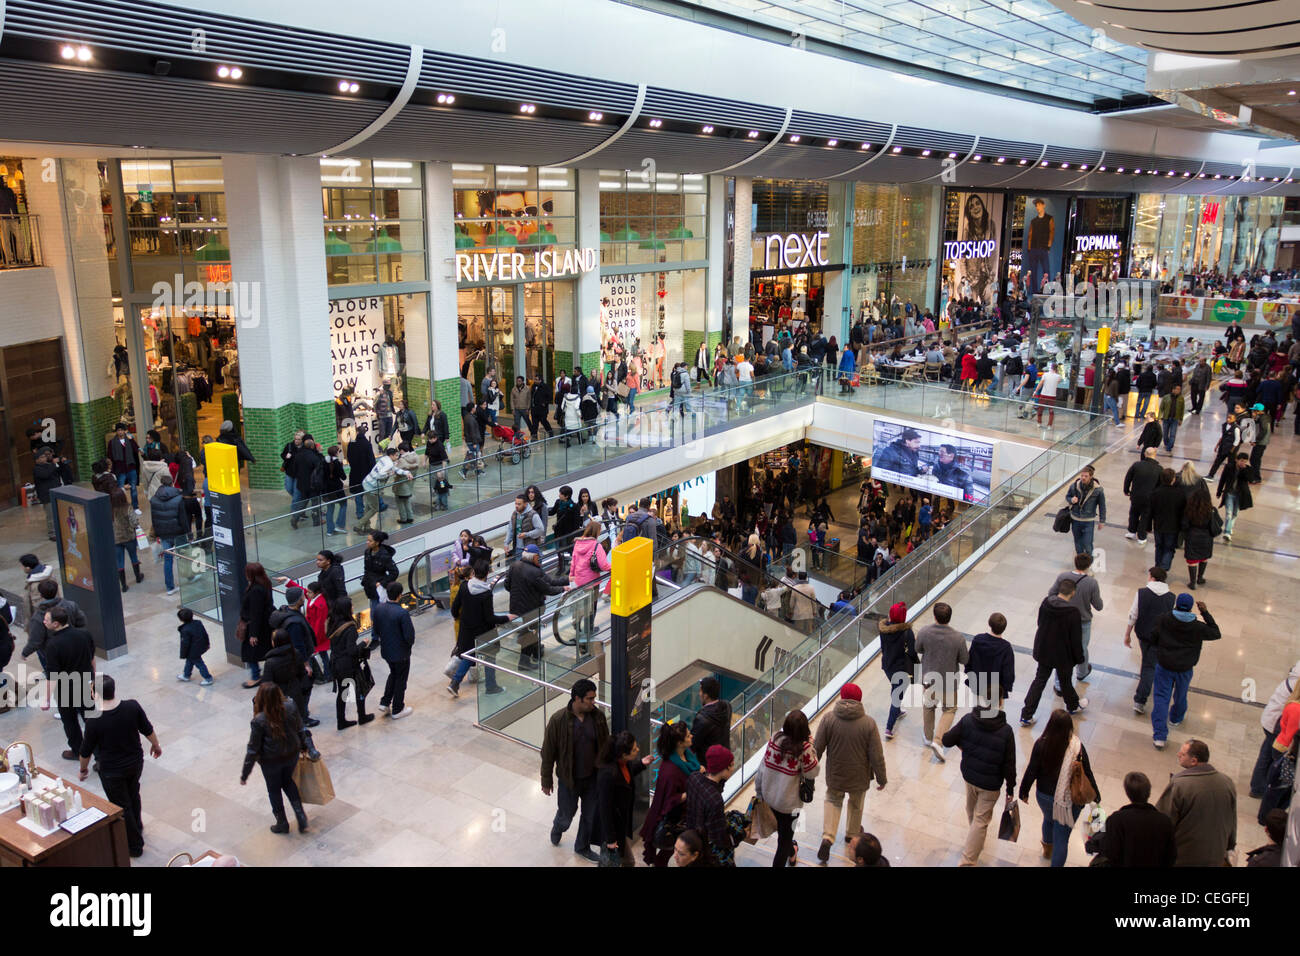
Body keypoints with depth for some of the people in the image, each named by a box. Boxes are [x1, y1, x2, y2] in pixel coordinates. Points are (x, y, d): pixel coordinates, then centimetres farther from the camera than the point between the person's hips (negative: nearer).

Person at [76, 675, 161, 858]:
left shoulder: (94, 721, -26)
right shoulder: (133, 707, -19)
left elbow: (86, 751, -12)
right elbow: (147, 730, -4)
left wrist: (83, 769, 8)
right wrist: (156, 745, 15)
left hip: (111, 771, -4)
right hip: (136, 762, 4)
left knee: (122, 807, 15)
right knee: (133, 795, 30)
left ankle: (135, 846, 30)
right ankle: (137, 827, 52)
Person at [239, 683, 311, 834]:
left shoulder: (259, 721, -29)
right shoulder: (290, 707, -19)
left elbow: (253, 749, -20)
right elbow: (300, 730, -2)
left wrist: (244, 774, -7)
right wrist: (304, 747, 17)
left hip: (271, 761, -4)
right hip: (292, 755, 4)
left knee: (274, 790, 22)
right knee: (288, 782, 30)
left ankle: (282, 823, 39)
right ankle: (300, 815, 23)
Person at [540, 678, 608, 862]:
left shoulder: (598, 716, -12)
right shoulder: (558, 720, -23)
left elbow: (605, 746, 3)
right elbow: (548, 752, -12)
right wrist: (547, 780, -5)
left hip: (593, 777, 3)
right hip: (569, 779, -3)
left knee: (590, 816, 17)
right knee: (567, 814, 16)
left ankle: (582, 847, 43)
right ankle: (557, 829, 52)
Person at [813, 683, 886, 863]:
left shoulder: (828, 719, -17)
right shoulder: (869, 724, -19)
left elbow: (817, 749, -9)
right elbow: (877, 756, -14)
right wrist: (881, 779, 1)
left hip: (835, 775, 0)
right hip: (859, 777, 0)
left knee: (833, 801, 23)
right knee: (856, 805, 26)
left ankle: (827, 838, 6)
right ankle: (852, 834, 48)